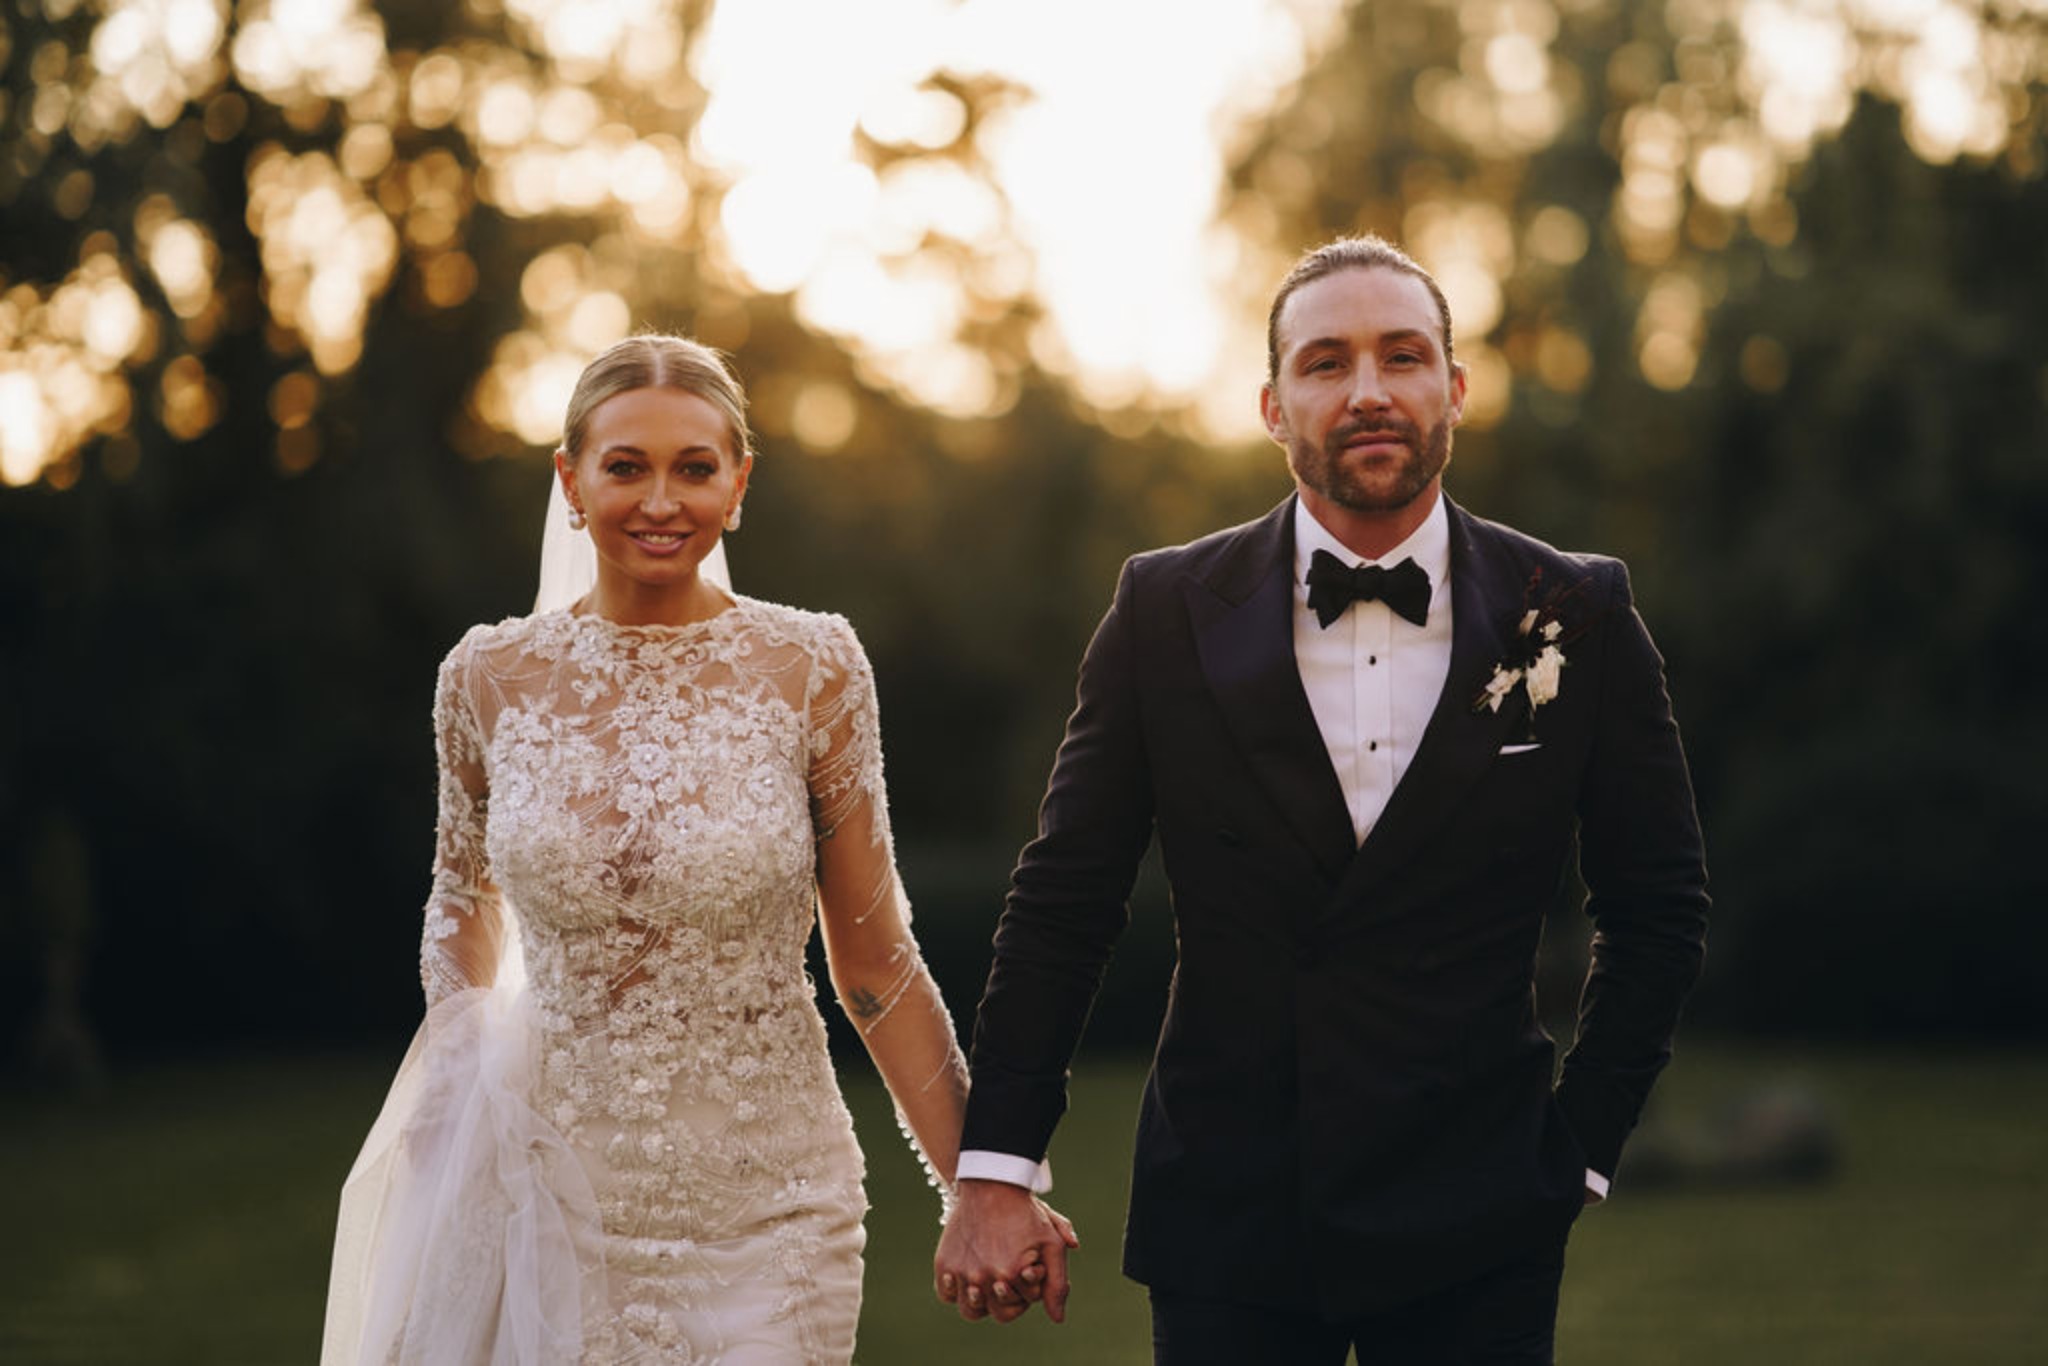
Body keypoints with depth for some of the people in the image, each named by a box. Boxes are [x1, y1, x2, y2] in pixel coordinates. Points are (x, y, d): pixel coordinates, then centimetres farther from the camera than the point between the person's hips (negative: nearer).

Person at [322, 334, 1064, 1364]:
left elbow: (874, 961, 0)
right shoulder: (490, 678, 0)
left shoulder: (810, 669, -4)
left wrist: (981, 1185, -2)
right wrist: (461, 1090, 8)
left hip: (765, 1212, -1)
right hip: (555, 1206, 1)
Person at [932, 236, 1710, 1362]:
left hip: (1475, 1238, 0)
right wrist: (995, 1172, -1)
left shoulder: (1578, 616, 0)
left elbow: (1659, 908, 8)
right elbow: (1062, 902, 2)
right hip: (1227, 1221, 0)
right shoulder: (1165, 612, 0)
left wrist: (1581, 1145, 4)